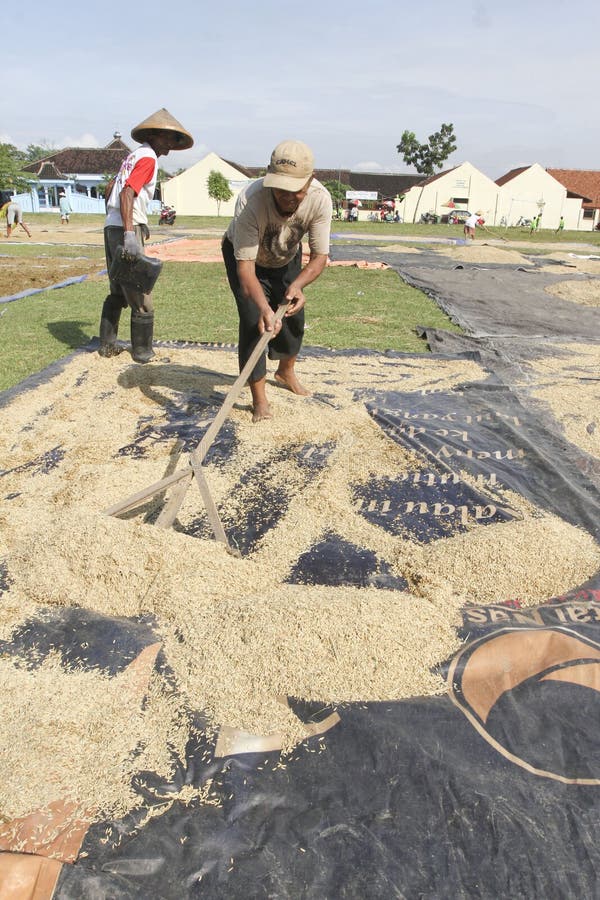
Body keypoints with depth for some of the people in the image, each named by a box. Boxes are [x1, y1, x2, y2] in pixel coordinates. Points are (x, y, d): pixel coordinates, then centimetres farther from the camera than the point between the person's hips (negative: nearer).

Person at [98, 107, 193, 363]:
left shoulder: (134, 155, 20)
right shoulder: (148, 158, -9)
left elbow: (111, 187, 28)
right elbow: (127, 193, -22)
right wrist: (130, 234, -31)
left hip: (111, 227, 10)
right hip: (126, 229, -10)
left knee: (117, 292, 17)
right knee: (140, 298, -3)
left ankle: (107, 345, 23)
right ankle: (143, 353, 5)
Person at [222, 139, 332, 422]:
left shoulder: (320, 199, -32)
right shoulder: (250, 200, -41)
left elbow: (319, 256, -26)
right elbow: (245, 264, -42)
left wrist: (297, 285, -46)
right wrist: (263, 307, -58)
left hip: (287, 257, 4)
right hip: (243, 254, -4)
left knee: (294, 316, 10)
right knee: (254, 320, -17)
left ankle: (286, 371, 40)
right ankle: (259, 400, -6)